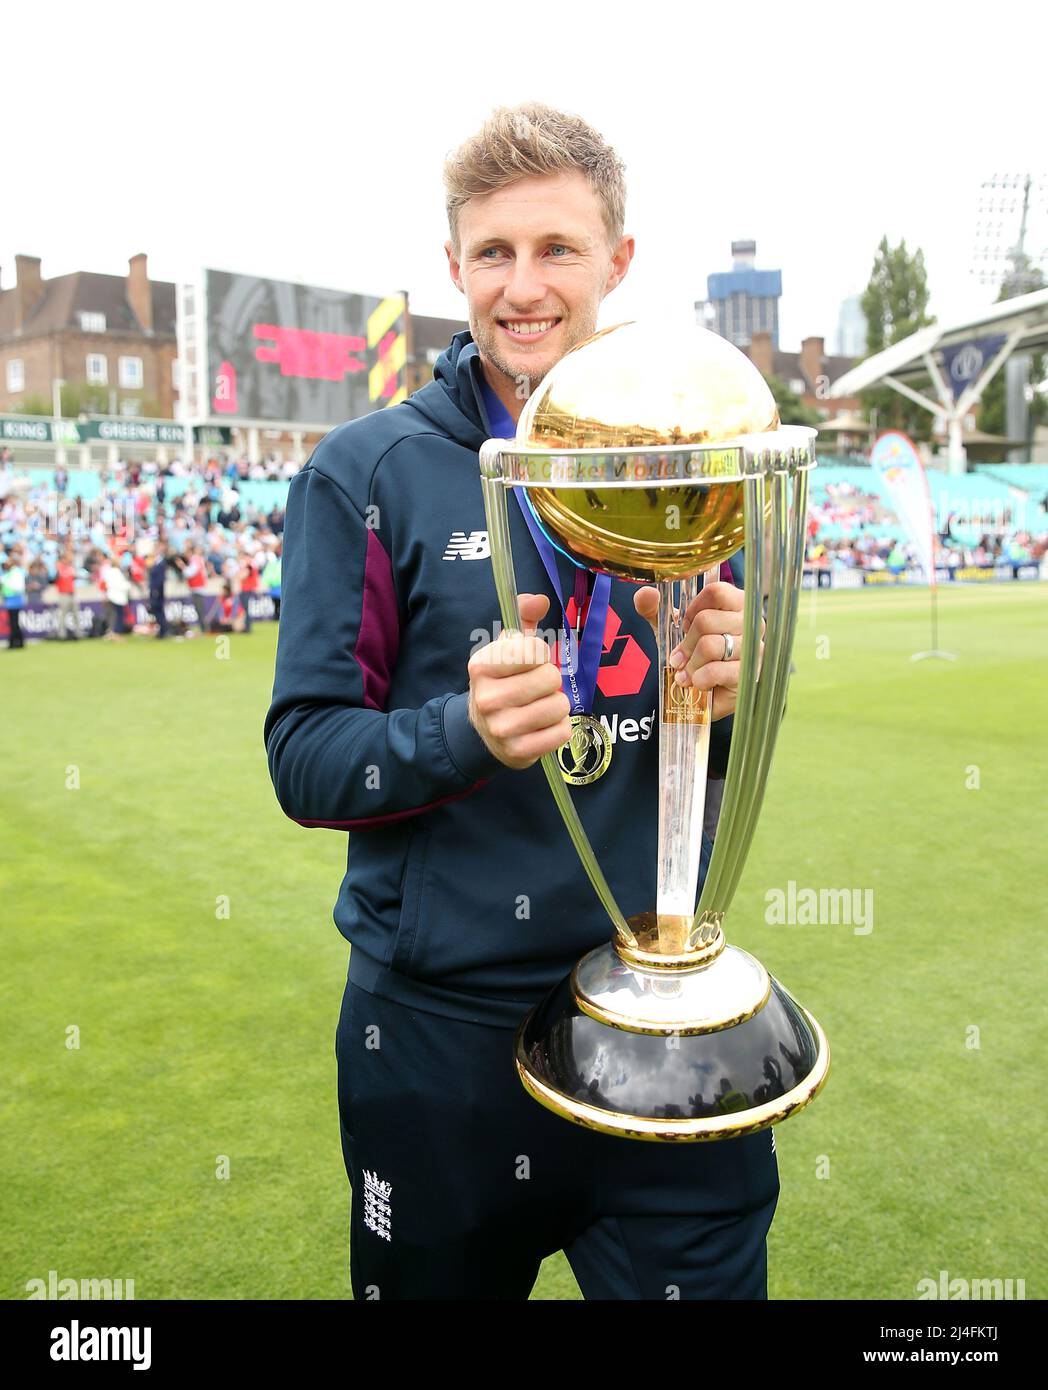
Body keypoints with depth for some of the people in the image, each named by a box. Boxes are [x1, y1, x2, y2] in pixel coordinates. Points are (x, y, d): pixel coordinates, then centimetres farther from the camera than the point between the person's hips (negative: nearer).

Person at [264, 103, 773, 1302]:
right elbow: (303, 758, -9)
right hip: (438, 1029, -1)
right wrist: (465, 733, -27)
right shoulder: (366, 473, -6)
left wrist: (728, 696, -14)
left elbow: (740, 747, 9)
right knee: (439, 1277, 19)